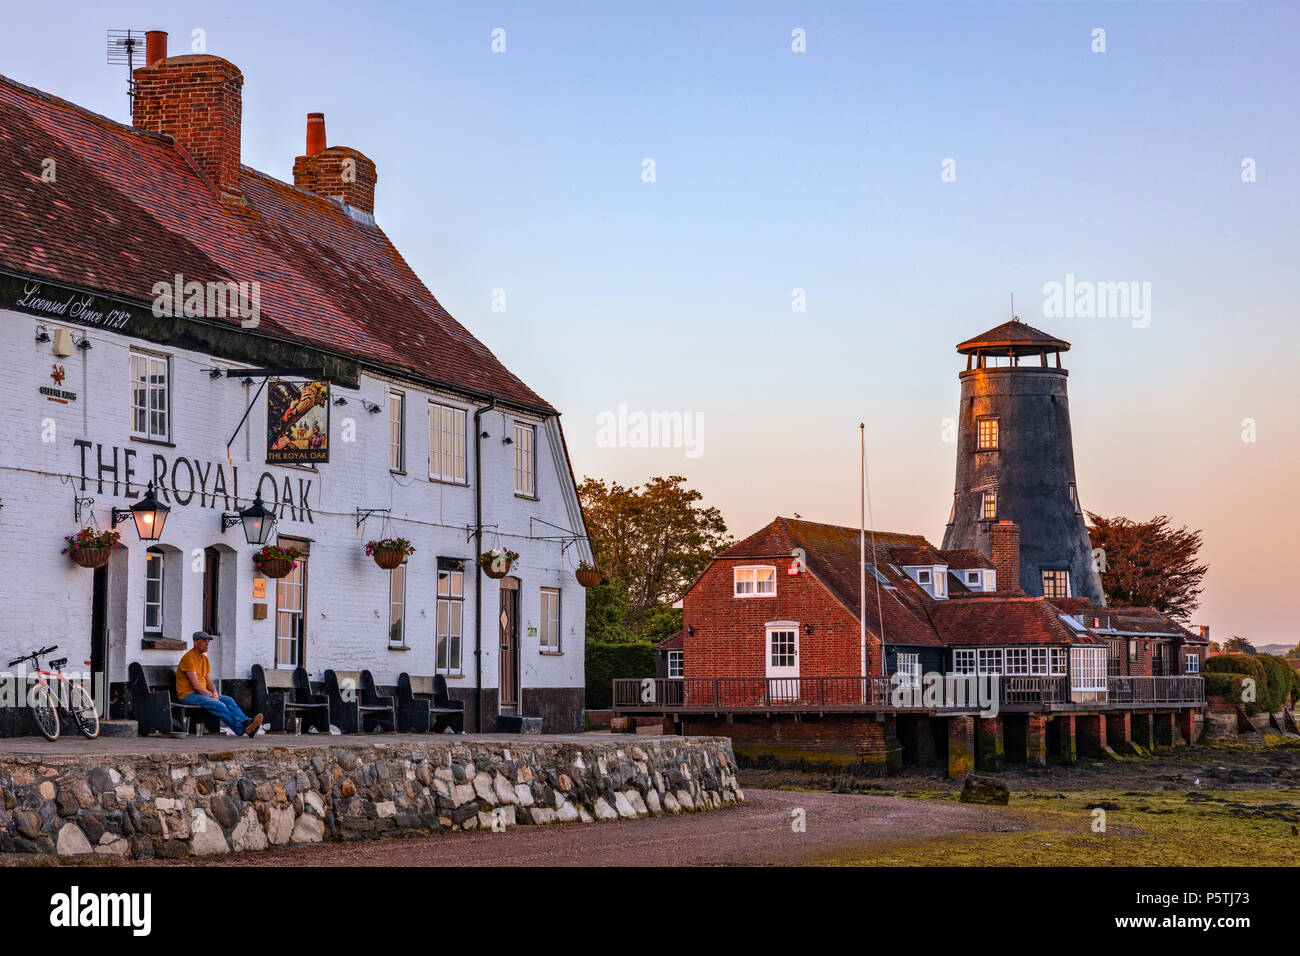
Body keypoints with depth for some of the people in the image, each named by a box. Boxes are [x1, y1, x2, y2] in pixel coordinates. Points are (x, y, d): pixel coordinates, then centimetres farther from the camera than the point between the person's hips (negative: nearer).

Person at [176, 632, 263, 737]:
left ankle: (246, 721, -32)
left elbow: (208, 680, 15)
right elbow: (195, 685, -18)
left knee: (228, 701, -12)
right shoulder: (189, 658, -13)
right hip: (188, 695, -9)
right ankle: (242, 728, -36)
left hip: (203, 693, 9)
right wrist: (211, 695, -14)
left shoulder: (204, 659, 17)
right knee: (219, 705, -28)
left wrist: (215, 692, -6)